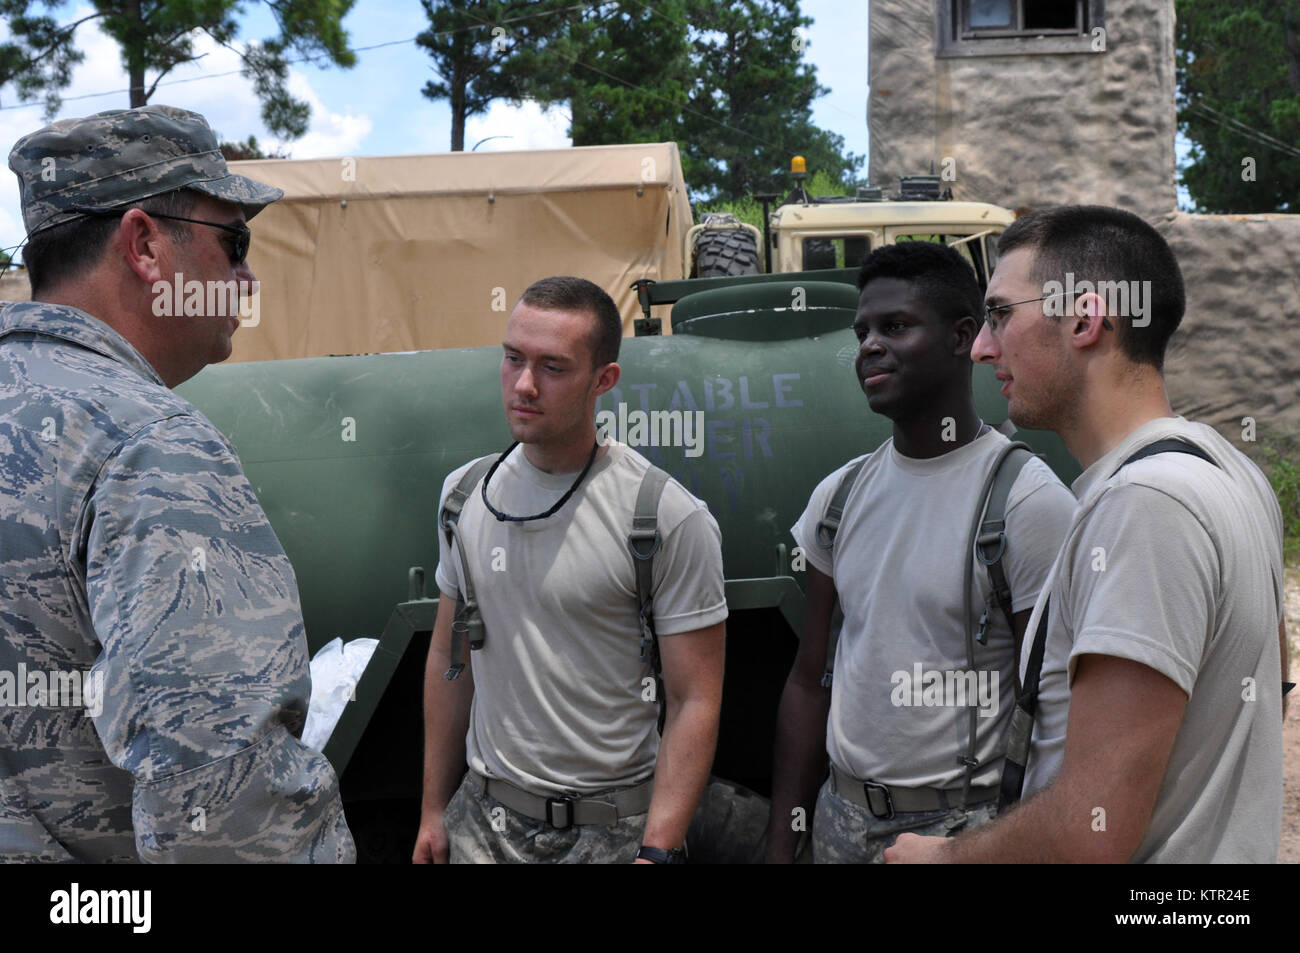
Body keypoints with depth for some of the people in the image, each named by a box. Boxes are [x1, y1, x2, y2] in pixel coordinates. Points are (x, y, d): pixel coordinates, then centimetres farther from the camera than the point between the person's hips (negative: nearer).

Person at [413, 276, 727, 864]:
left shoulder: (671, 518, -15)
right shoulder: (464, 493, 1)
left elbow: (694, 701, -14)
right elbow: (449, 657, 9)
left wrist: (656, 852, -20)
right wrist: (434, 811, 9)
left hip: (611, 829, -4)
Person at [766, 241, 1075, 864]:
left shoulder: (1028, 501, -13)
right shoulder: (839, 493, 5)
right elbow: (809, 681, 8)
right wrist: (780, 845, 7)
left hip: (961, 824, -5)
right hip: (839, 818, 6)